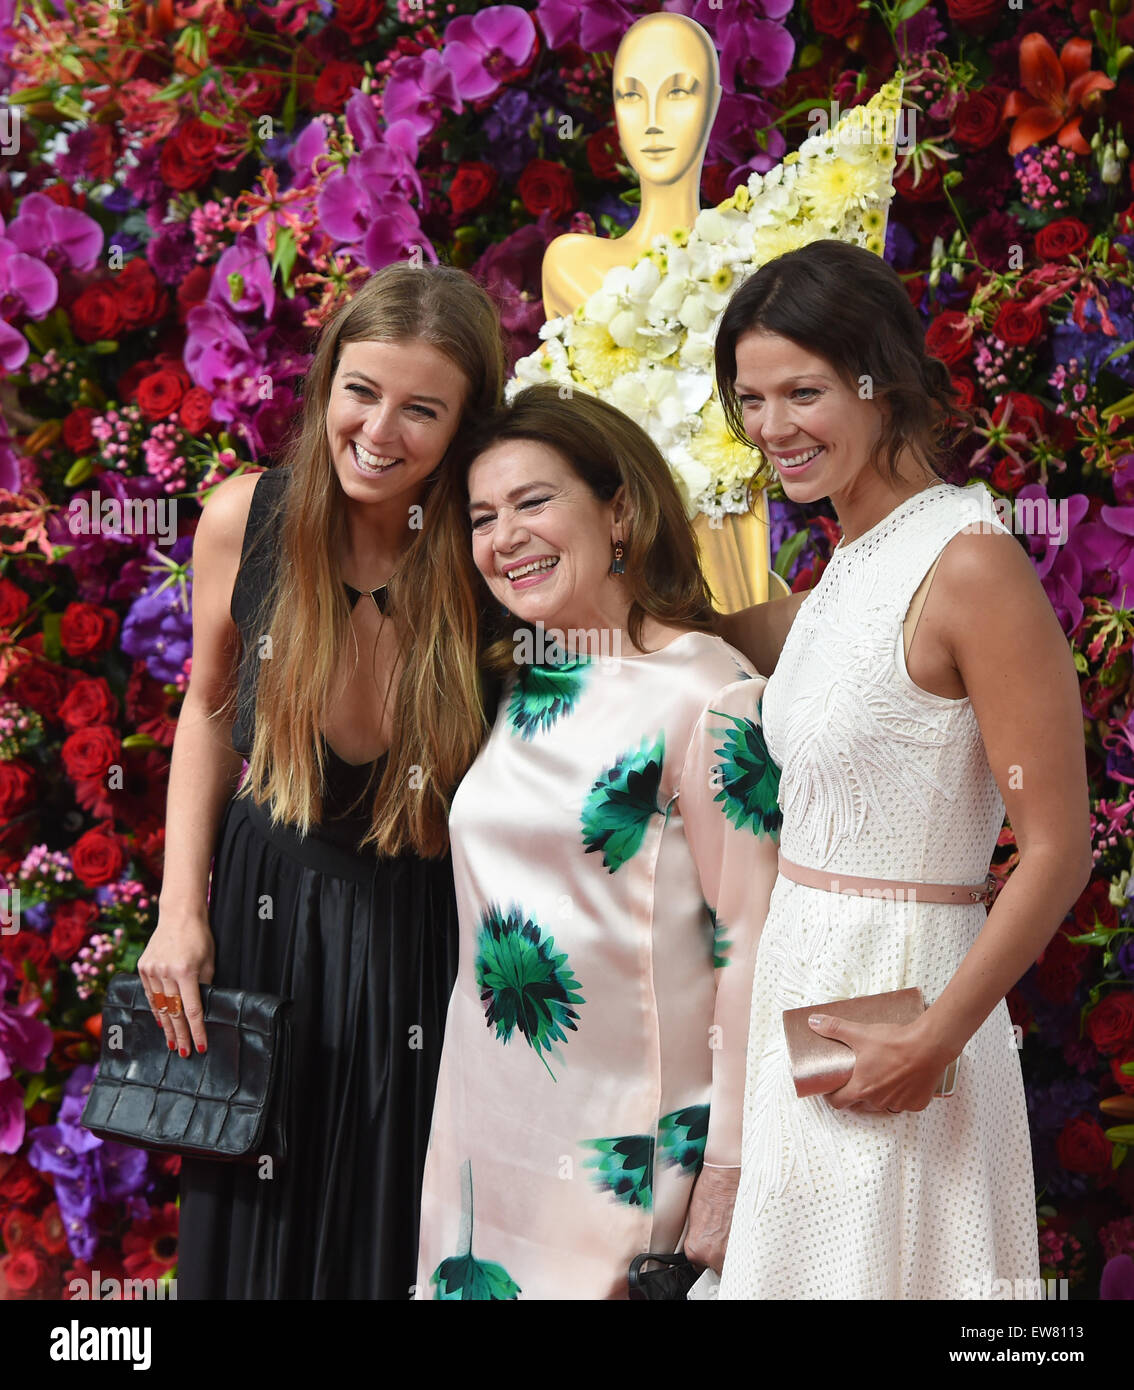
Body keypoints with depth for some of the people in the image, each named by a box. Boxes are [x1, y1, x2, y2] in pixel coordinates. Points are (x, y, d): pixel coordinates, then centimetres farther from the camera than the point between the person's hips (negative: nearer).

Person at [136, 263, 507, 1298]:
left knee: (409, 1245, 15)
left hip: (429, 944, -2)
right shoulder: (247, 520, -12)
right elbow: (210, 707, 5)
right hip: (264, 919, 2)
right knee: (256, 1238, 19)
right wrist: (181, 911, 0)